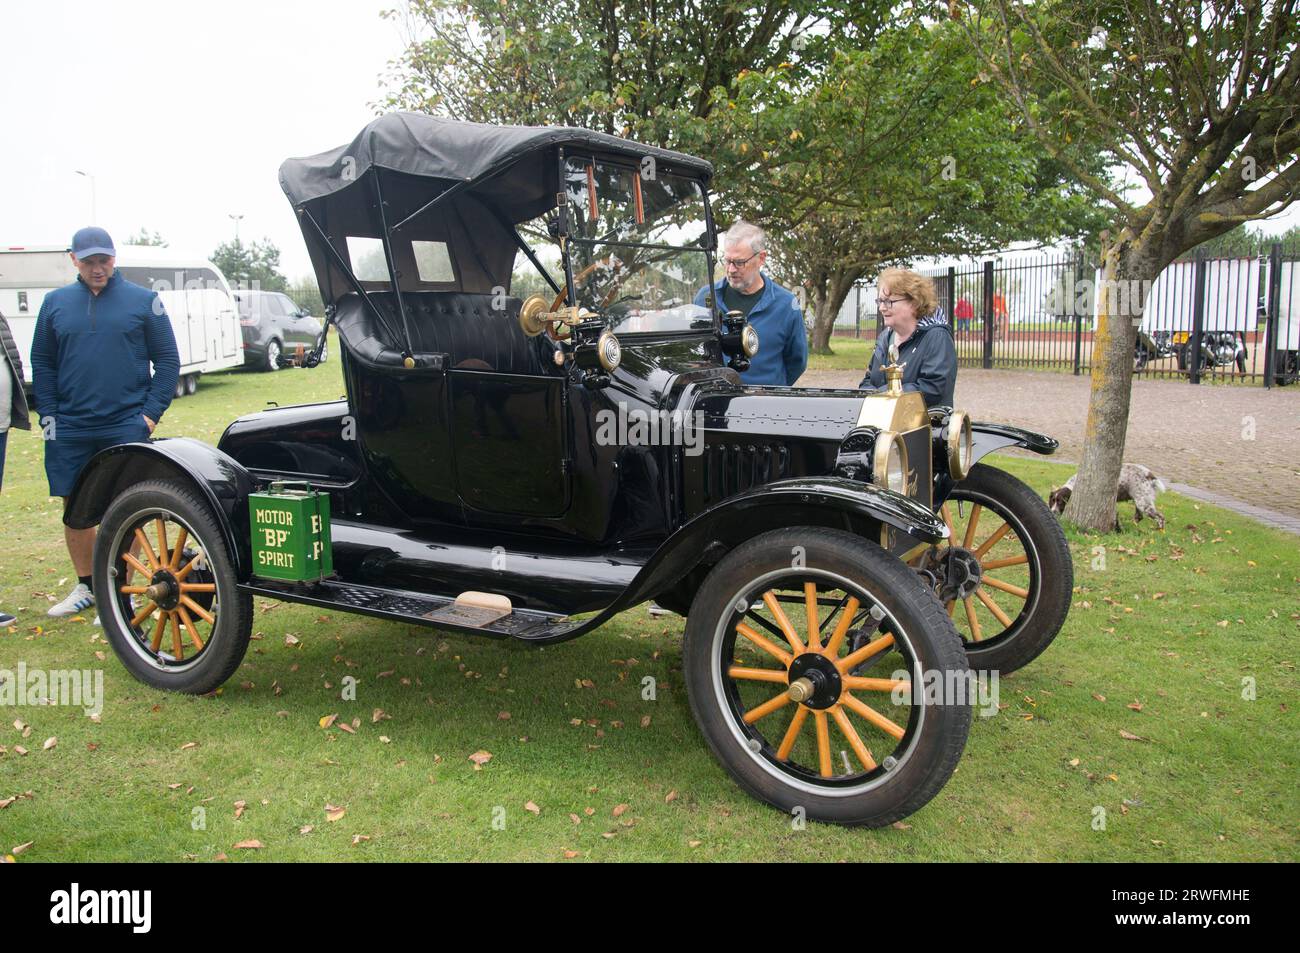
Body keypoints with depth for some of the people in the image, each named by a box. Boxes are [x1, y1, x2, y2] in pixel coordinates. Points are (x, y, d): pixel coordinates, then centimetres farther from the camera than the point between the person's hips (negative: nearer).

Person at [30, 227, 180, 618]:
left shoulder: (143, 300, 1)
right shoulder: (55, 303, 9)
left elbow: (167, 359, 1)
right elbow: (41, 362, 13)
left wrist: (152, 412, -7)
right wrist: (47, 414, 2)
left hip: (126, 425, -3)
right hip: (69, 429, 3)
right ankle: (85, 586, 25)